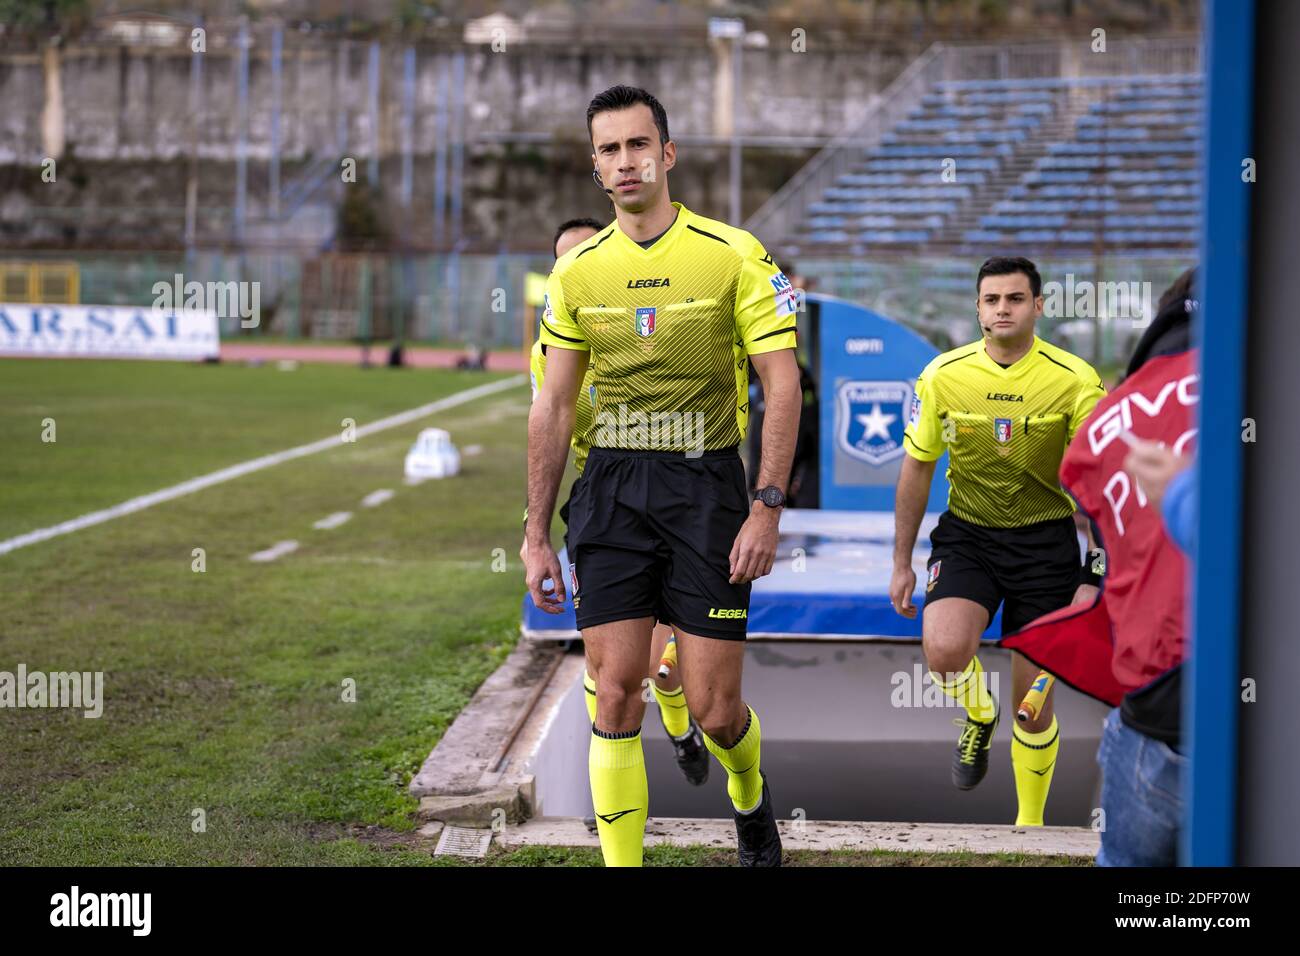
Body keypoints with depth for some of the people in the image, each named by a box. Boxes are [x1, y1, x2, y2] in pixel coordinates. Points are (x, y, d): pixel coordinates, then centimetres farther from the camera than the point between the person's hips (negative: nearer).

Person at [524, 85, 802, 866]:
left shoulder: (734, 255, -4)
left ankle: (752, 799, 34)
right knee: (616, 694, -4)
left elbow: (782, 384, -5)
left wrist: (767, 508, -13)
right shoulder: (577, 272, 6)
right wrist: (537, 534, 8)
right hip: (613, 488, 3)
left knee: (714, 706, 0)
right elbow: (553, 407, 10)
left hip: (707, 485, -2)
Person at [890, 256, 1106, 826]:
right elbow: (917, 468, 6)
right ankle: (978, 715, 9)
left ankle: (1029, 826, 26)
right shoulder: (943, 376, -5)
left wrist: (1095, 579, -11)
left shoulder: (1075, 379, -10)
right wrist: (901, 561, 8)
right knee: (945, 649, -27)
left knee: (1034, 706, 2)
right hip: (967, 533, 1)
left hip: (1045, 541, -1)